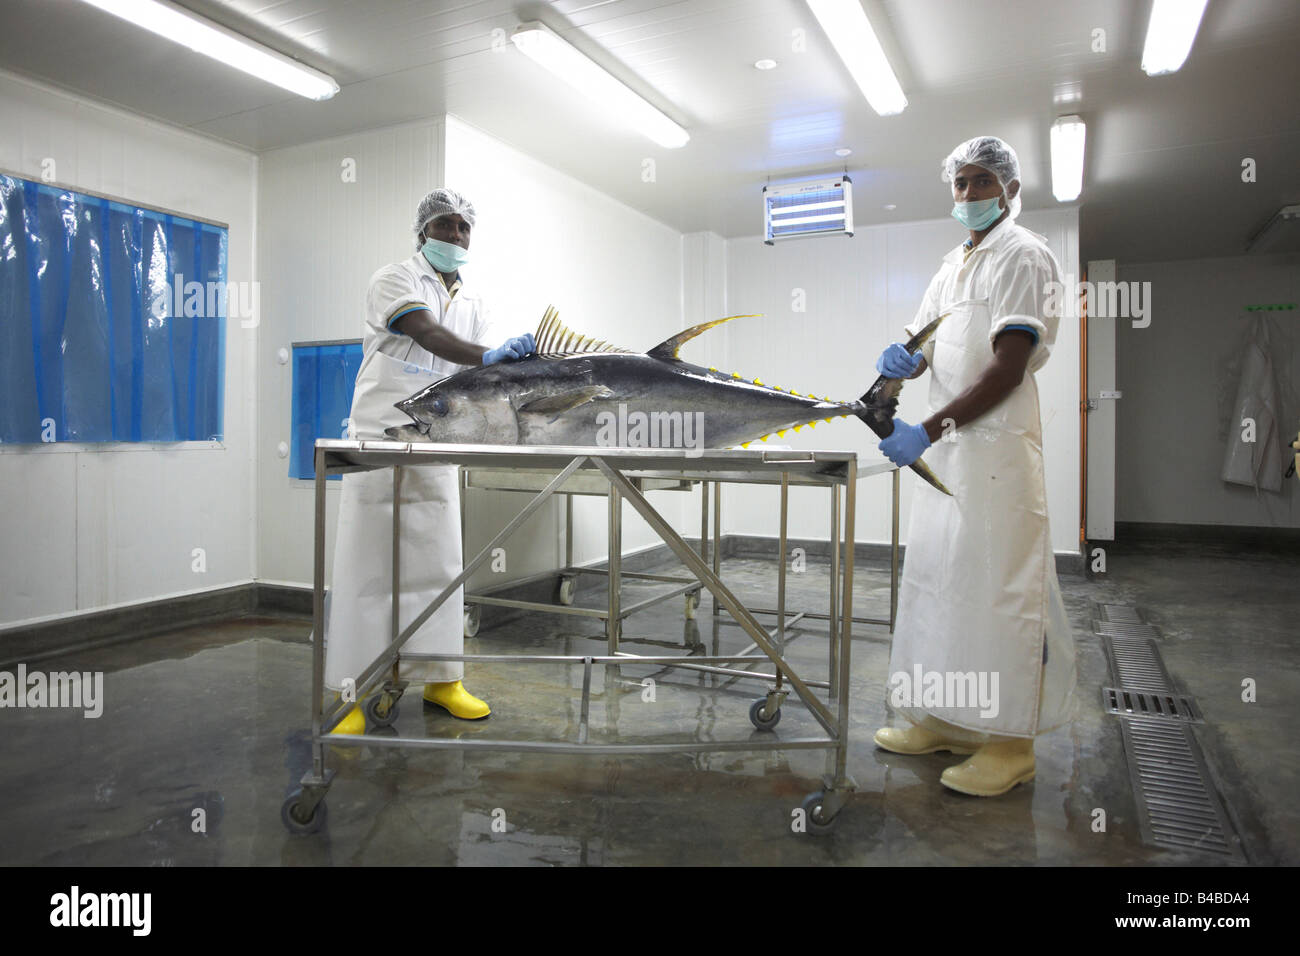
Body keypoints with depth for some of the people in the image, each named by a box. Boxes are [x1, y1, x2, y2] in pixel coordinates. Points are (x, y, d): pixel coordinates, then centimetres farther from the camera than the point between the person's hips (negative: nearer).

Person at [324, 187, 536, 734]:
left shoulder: (470, 301, 18)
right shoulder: (394, 279, -1)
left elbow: (473, 376, 13)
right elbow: (428, 335, -21)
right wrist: (487, 355, -37)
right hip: (381, 440, -5)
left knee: (438, 565, 5)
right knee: (367, 566, -3)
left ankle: (440, 678, 14)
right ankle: (356, 690, 4)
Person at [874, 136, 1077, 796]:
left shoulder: (1023, 256, -5)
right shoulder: (952, 266, 21)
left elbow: (1008, 370, -15)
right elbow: (924, 350, 20)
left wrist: (928, 431, -21)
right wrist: (902, 361, -5)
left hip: (998, 440, -8)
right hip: (946, 443, 8)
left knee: (997, 586, -5)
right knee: (936, 577, 9)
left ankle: (1011, 743, 5)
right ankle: (946, 719, 20)